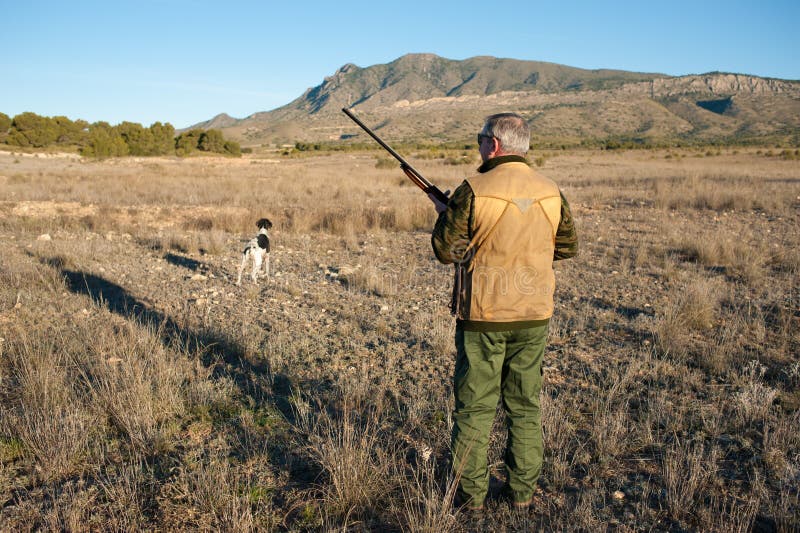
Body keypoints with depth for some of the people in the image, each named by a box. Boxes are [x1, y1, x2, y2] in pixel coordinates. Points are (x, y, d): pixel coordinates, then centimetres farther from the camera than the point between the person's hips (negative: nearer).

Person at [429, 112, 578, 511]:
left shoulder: (474, 191, -14)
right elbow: (568, 247, 12)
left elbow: (446, 251, -11)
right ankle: (523, 492, 26)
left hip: (483, 316, -4)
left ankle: (469, 494, 18)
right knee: (525, 406, 16)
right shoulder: (551, 192, 1)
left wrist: (444, 214, 8)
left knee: (474, 407, 9)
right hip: (534, 316, 4)